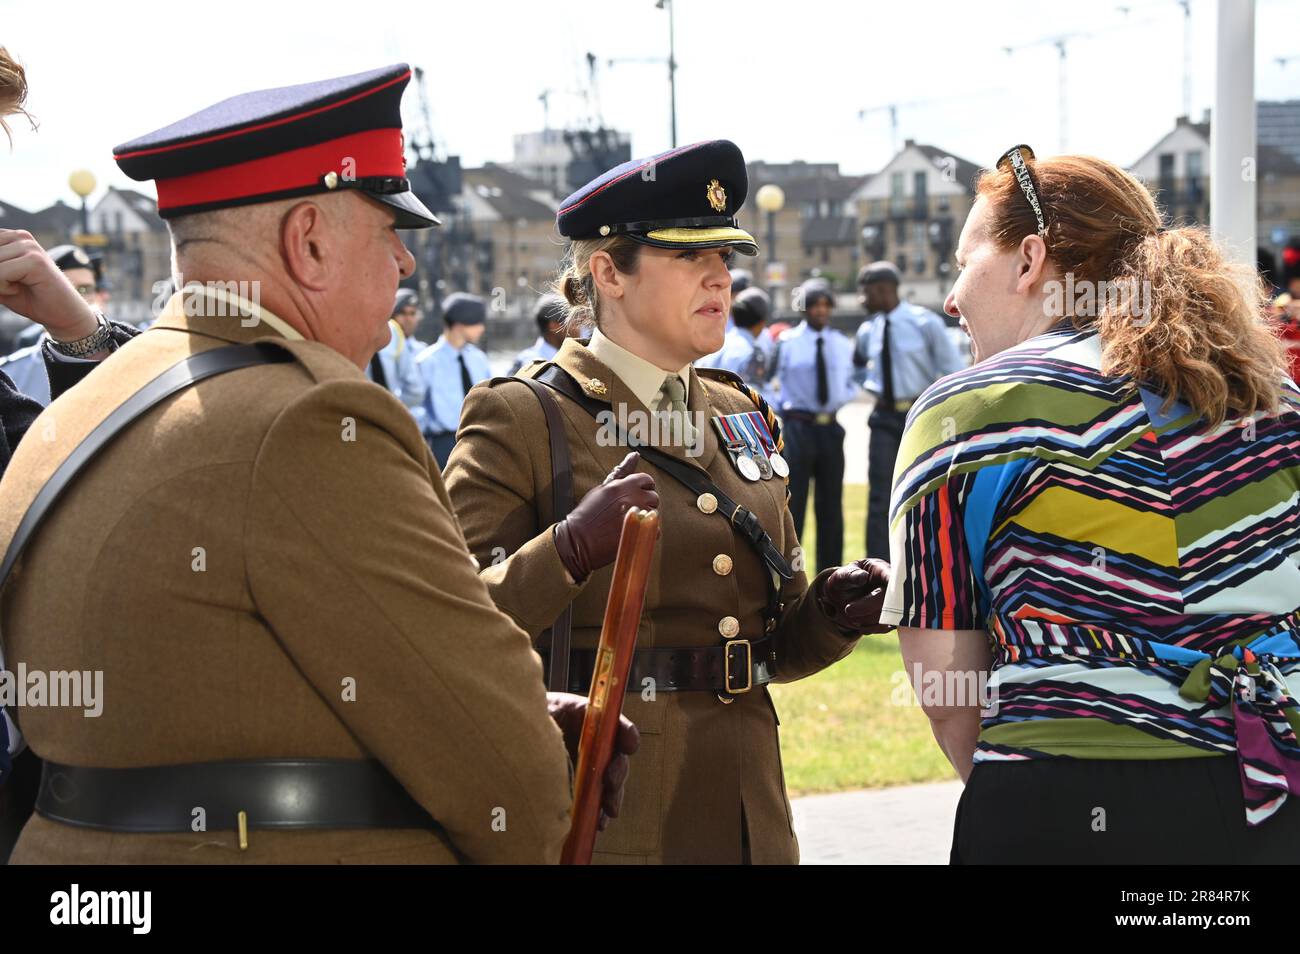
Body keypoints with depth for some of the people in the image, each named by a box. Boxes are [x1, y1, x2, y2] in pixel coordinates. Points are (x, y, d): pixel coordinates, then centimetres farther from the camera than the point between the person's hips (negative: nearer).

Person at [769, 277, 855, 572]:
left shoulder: (842, 345, 9)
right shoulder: (786, 342, -4)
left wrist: (844, 397, 2)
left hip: (830, 428, 4)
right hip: (797, 425, -4)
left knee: (831, 506, 10)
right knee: (792, 503, -2)